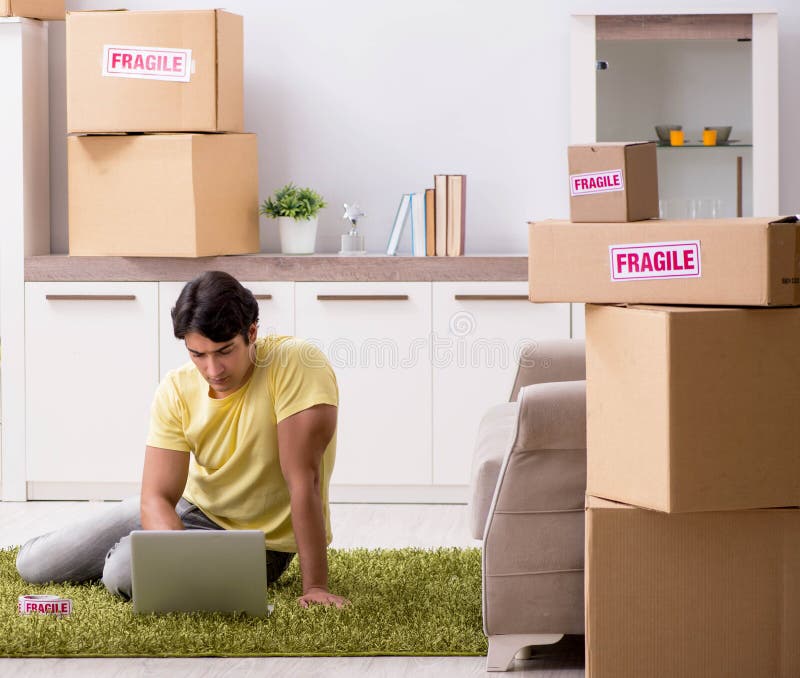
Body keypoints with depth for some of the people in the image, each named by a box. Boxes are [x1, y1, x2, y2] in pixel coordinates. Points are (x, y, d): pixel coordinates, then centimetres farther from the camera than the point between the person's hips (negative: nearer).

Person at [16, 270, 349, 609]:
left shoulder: (296, 363, -28)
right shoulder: (176, 390, -15)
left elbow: (304, 478, -31)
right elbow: (157, 497, -18)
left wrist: (315, 587, -33)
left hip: (259, 540, -4)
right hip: (191, 508, 5)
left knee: (126, 574, -27)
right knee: (33, 563, 1)